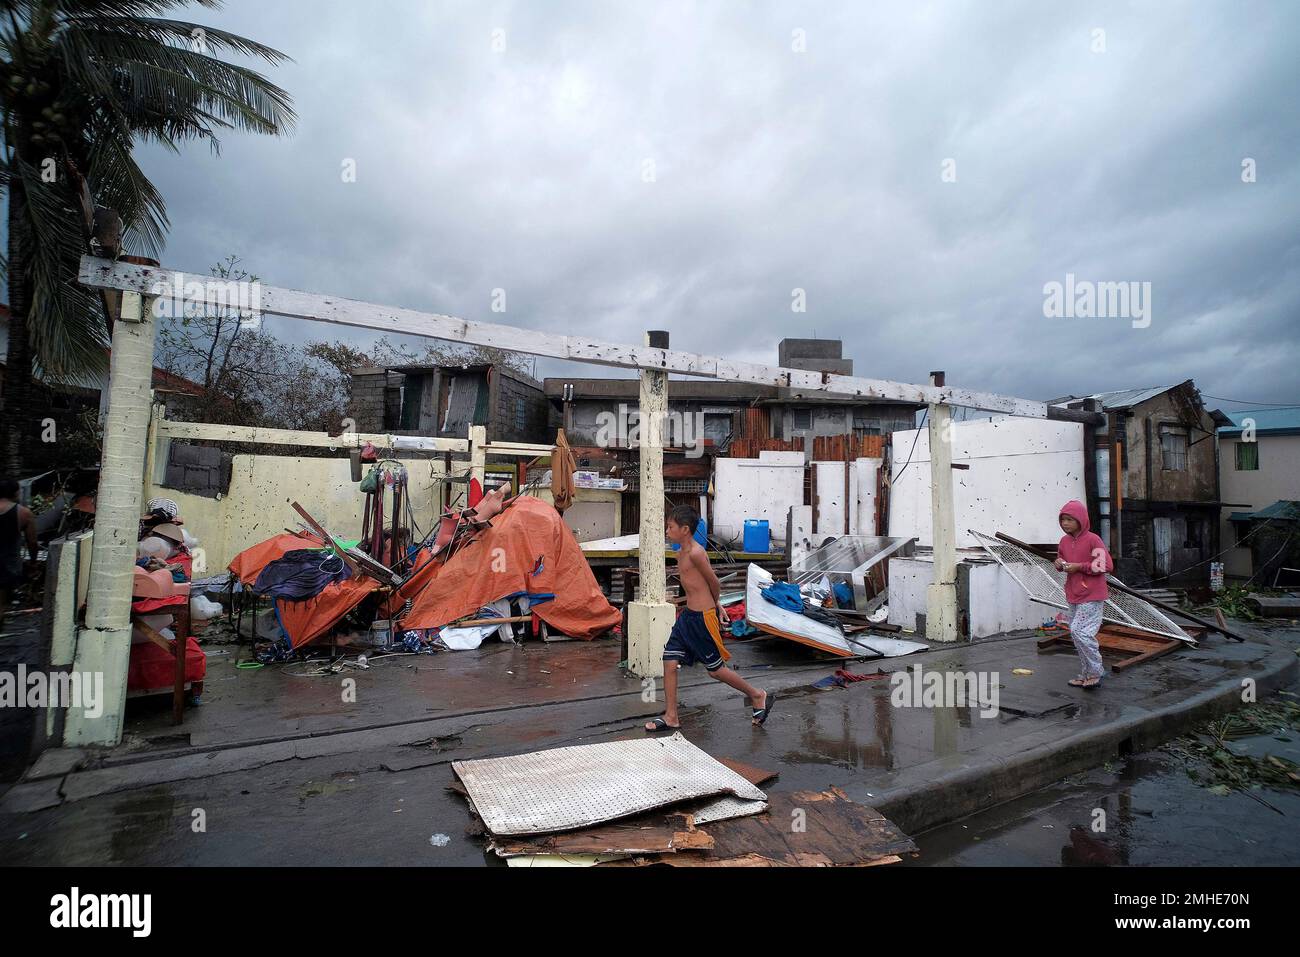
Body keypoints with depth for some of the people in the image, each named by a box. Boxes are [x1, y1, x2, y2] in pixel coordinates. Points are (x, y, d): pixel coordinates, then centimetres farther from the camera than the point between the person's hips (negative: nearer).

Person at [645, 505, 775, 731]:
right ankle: (671, 718, 14)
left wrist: (714, 604, 7)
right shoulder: (681, 553, 10)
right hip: (687, 615, 9)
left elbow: (714, 582, -10)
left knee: (715, 670, 5)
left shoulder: (696, 553, -20)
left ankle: (758, 696, 25)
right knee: (669, 661, 4)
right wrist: (716, 603, 22)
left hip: (702, 618, -9)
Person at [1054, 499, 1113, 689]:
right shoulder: (1064, 541, 9)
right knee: (1076, 634, 11)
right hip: (1073, 595, 8)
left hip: (1091, 596, -8)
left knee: (1080, 632, -13)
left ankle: (1095, 672, 4)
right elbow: (1061, 561, 23)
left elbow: (1106, 565, -16)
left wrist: (1079, 566, -18)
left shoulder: (1093, 539, -13)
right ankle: (1087, 674, 22)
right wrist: (1059, 564, 0)